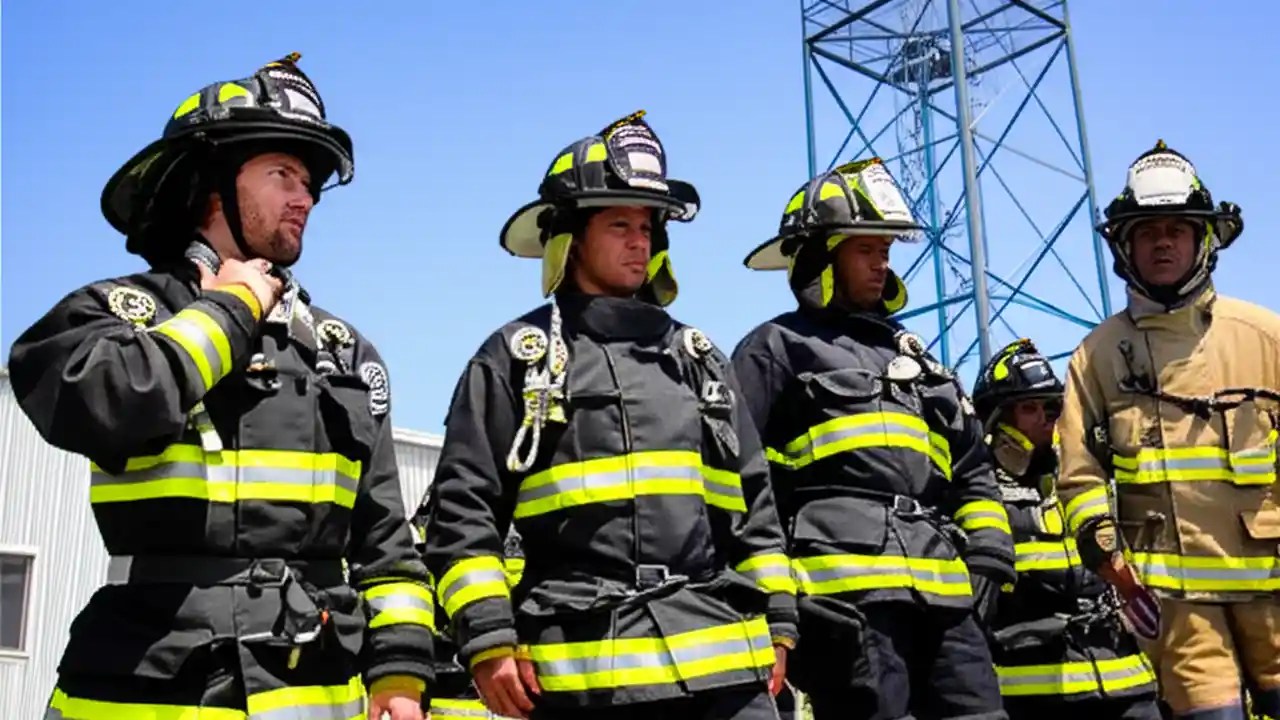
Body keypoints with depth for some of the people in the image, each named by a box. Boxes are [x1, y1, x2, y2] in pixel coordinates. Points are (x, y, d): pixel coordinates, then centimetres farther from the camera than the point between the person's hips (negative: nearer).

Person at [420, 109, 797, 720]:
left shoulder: (698, 356, 19)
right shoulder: (515, 357, 6)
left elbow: (753, 504, 20)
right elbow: (463, 513, 0)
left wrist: (776, 621, 13)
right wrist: (488, 641, -8)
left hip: (725, 666, 4)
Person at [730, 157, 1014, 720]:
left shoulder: (911, 353, 28)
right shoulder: (779, 346, 8)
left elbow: (973, 472, 28)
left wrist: (988, 559, 14)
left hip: (942, 590, 7)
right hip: (847, 584, -6)